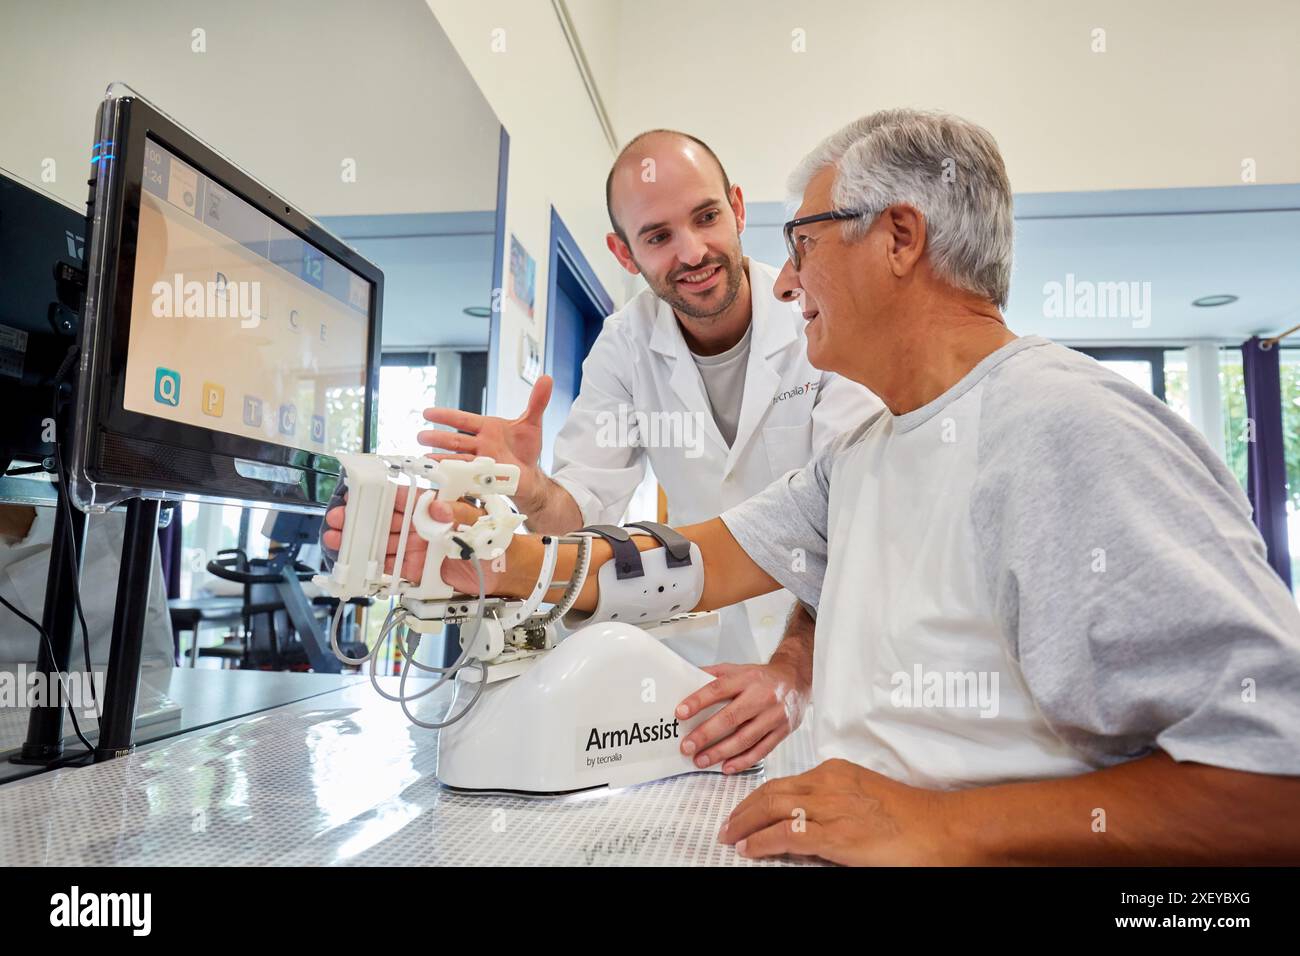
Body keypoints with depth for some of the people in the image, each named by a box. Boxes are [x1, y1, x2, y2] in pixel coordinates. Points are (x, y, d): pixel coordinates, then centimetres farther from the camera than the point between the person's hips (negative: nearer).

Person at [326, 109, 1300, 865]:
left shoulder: (1070, 434, -18)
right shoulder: (865, 454, 9)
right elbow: (694, 565, 9)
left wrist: (950, 826, -25)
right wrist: (493, 561, 5)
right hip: (856, 843, 6)